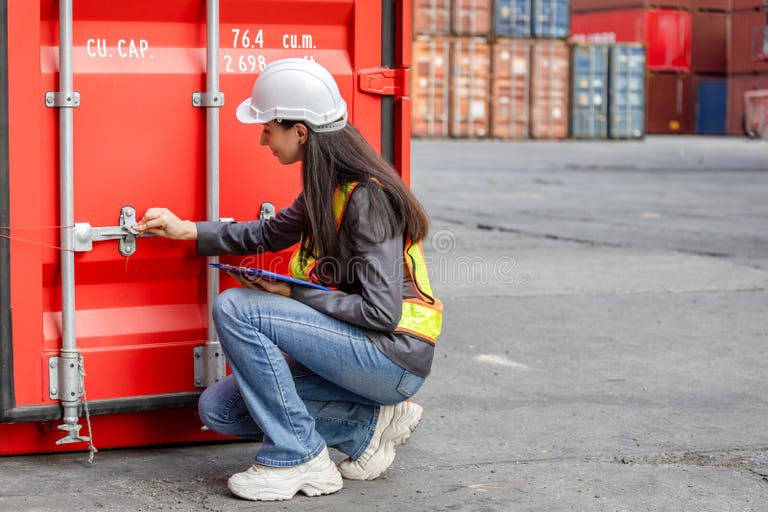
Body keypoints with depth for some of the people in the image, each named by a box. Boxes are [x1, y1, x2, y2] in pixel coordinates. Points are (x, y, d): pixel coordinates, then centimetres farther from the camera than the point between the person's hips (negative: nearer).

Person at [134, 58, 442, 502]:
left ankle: (298, 459, -11)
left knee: (236, 308, -19)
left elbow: (381, 311, -24)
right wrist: (188, 230, 18)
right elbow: (268, 234, 25)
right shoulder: (329, 188, 8)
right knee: (218, 409, 4)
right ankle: (369, 426, 6)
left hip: (396, 358, -9)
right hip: (360, 349, 9)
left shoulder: (368, 197, -20)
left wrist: (292, 293, -15)